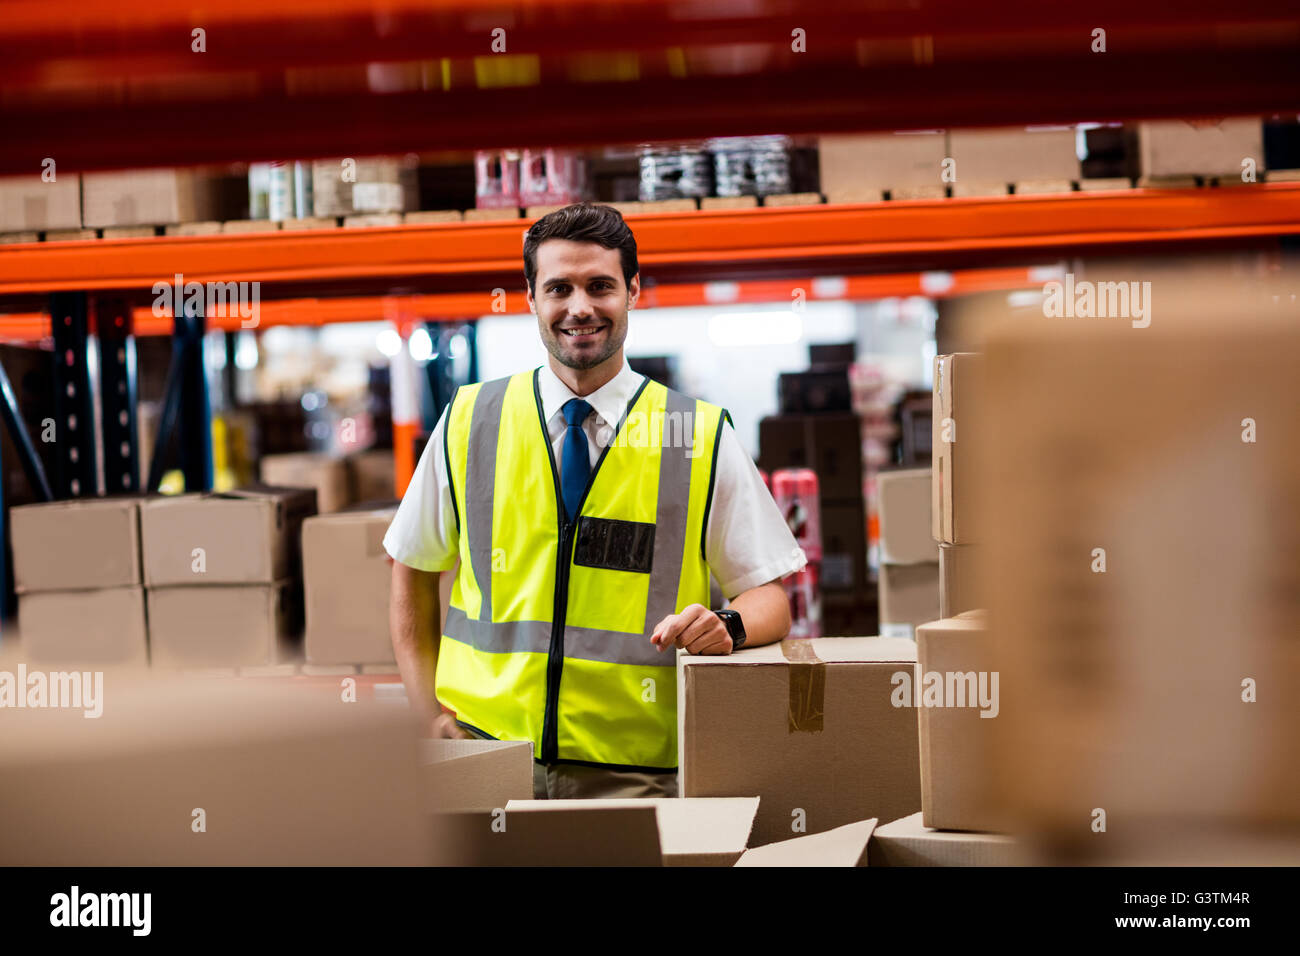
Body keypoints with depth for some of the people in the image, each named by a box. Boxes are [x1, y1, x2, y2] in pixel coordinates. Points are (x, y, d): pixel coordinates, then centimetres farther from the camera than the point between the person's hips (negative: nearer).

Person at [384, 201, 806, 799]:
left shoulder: (701, 438, 4)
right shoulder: (467, 424, 7)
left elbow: (770, 600, 6)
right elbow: (413, 576, 17)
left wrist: (727, 626, -17)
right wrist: (431, 715, 6)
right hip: (486, 760, 0)